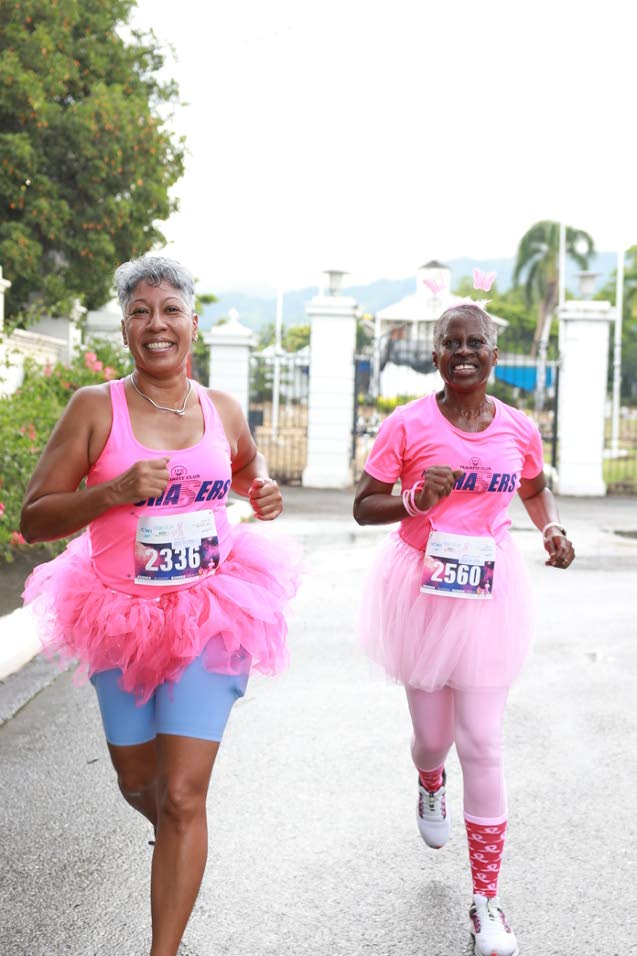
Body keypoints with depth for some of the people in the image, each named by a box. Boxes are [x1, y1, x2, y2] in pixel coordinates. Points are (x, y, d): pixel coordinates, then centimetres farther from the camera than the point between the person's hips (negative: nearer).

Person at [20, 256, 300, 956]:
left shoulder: (221, 409, 1)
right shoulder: (96, 407, -8)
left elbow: (247, 462, 25)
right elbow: (34, 519, -9)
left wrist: (262, 492, 2)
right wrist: (116, 491, -24)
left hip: (210, 616, 0)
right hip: (122, 617, 0)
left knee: (183, 795, -5)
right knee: (137, 782, 17)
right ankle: (172, 834, 54)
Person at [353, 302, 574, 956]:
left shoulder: (518, 429, -1)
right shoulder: (407, 426, -10)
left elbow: (534, 489, 19)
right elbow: (363, 506, -6)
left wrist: (551, 528, -1)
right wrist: (415, 499, -24)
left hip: (488, 592, 1)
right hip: (422, 588, 0)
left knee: (482, 744, -2)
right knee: (432, 735, 13)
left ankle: (486, 903, 11)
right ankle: (431, 786, 56)